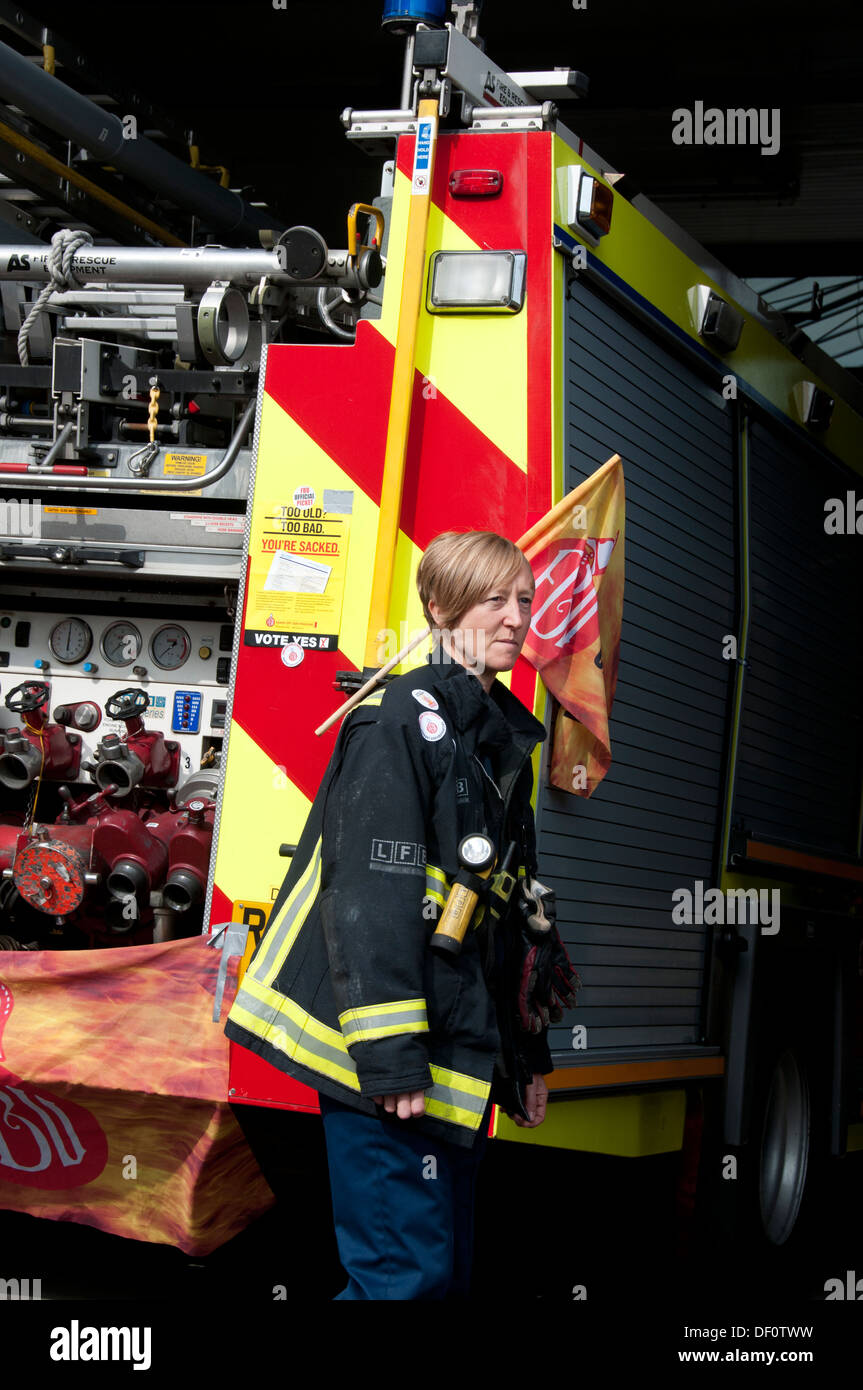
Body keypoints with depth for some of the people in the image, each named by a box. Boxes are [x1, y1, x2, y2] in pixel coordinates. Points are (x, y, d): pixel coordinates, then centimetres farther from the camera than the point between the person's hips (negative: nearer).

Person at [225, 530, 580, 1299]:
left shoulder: (502, 735, 18)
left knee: (449, 1269, 12)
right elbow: (371, 893, -19)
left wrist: (528, 1054, 22)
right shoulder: (401, 721, -10)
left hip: (459, 1048, 9)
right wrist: (389, 1056, -24)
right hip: (388, 1057, -9)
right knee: (407, 1272, -10)